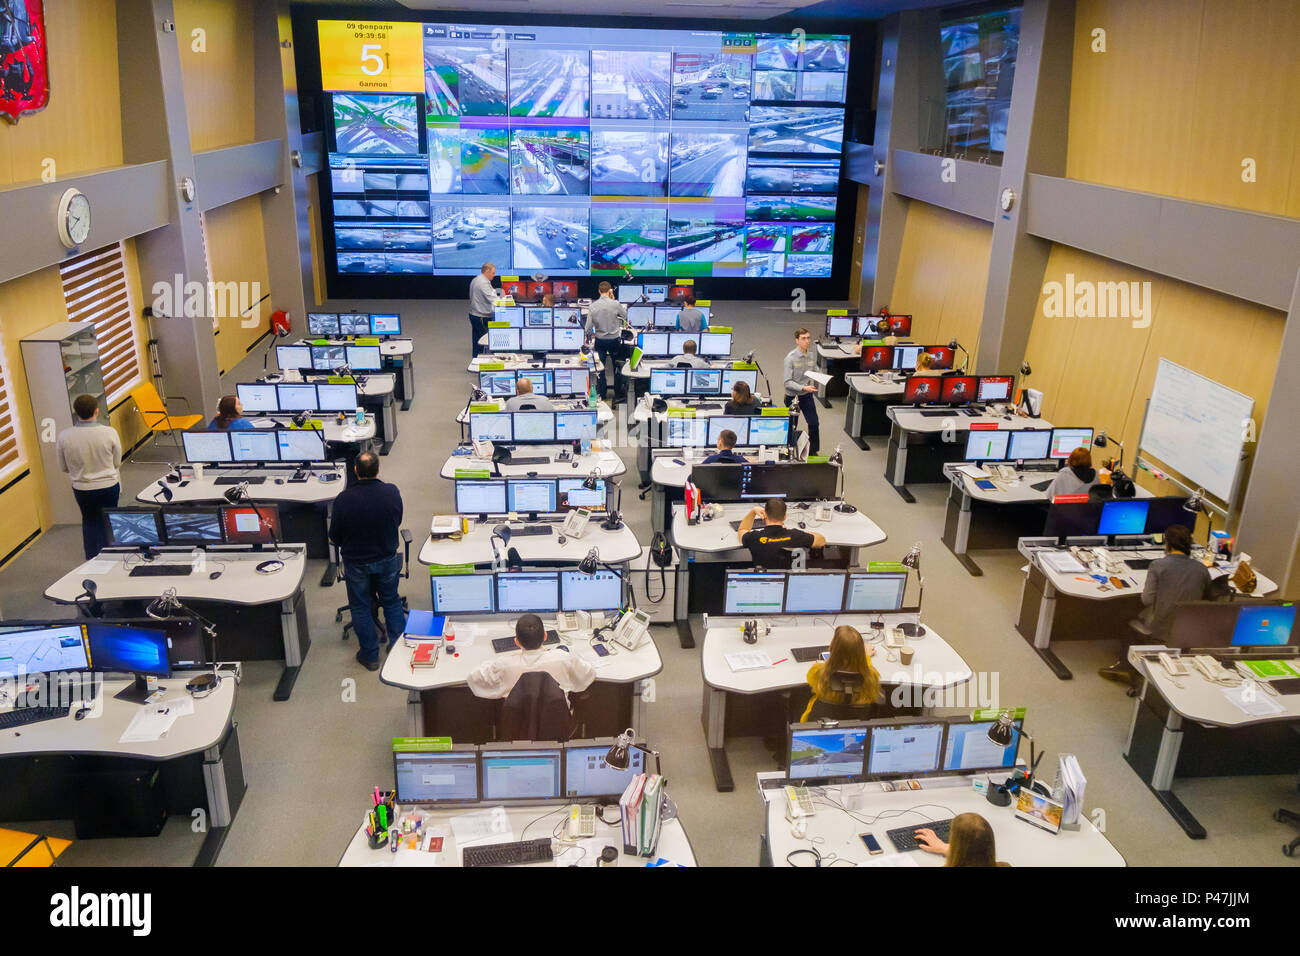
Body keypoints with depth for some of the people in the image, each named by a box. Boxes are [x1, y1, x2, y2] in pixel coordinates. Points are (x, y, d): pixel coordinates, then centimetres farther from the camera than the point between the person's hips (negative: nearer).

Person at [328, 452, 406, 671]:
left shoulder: (344, 499, -24)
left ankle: (370, 655, 26)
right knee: (391, 601, 23)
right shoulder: (392, 492, -17)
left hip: (356, 562, -2)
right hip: (387, 559, 2)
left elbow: (335, 536, -10)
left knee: (360, 608, 16)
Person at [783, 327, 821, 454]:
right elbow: (787, 382, -20)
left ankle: (813, 451, 16)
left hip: (807, 396, 4)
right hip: (793, 396, -4)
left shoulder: (812, 356, 0)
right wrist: (803, 388, -31)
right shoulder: (791, 357, -17)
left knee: (814, 424, -1)